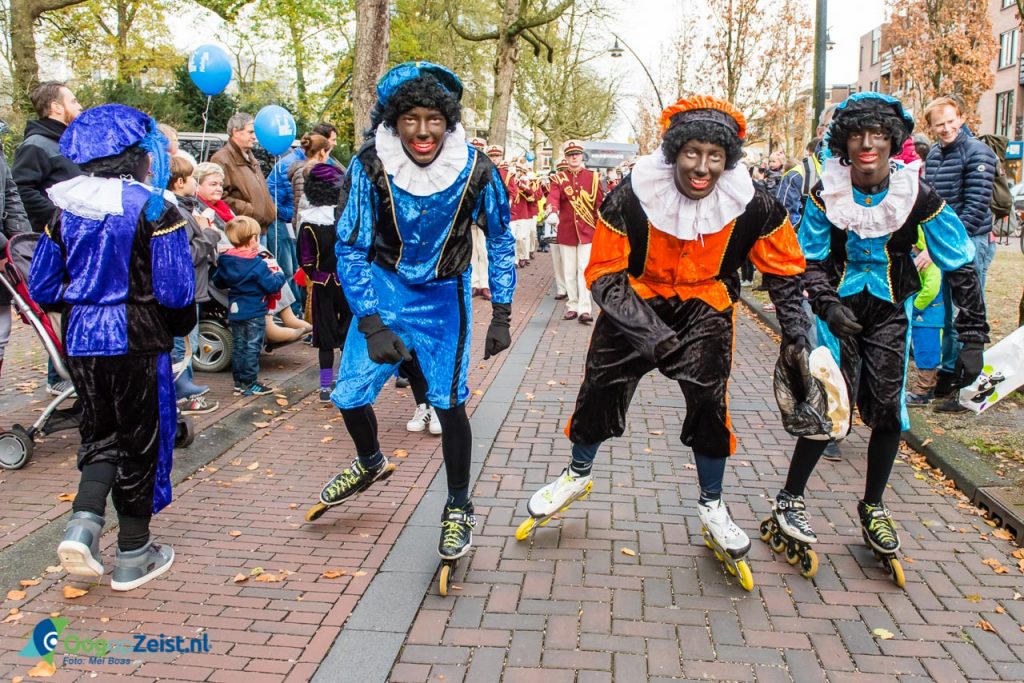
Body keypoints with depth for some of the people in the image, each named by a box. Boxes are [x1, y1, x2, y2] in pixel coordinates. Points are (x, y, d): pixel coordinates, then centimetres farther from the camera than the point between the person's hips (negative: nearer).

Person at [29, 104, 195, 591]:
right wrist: (181, 326, 5)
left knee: (100, 435, 20)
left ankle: (83, 524, -1)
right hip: (136, 343, -4)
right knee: (139, 443, 8)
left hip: (80, 343, 5)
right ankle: (133, 557, 18)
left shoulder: (66, 211, 4)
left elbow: (42, 285, 8)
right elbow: (176, 291, -14)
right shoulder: (154, 210, -12)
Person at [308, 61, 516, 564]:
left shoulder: (475, 170, -18)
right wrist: (371, 326, -19)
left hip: (443, 295, -1)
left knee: (448, 401, -8)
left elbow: (500, 239, -2)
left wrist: (501, 314, -5)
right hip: (383, 286, 2)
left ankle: (458, 508, 16)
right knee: (348, 394, 2)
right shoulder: (371, 165, -19)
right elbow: (351, 248, -12)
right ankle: (371, 463, 36)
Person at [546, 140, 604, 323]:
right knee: (569, 271, 8)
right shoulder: (558, 178, 5)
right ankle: (572, 306, 18)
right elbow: (553, 197, -13)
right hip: (566, 231, 2)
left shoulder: (593, 177, 4)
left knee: (585, 270, -9)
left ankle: (584, 309, -10)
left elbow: (600, 204, 5)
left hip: (588, 231, -2)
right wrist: (552, 212, -35)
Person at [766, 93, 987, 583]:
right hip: (840, 306, -1)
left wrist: (973, 338, -14)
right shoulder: (825, 193, -14)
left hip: (890, 309, 1)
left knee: (888, 410, 0)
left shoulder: (918, 195, -15)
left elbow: (961, 267, -10)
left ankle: (872, 507, 22)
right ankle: (789, 500, 7)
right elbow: (810, 261, -6)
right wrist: (828, 305, -25)